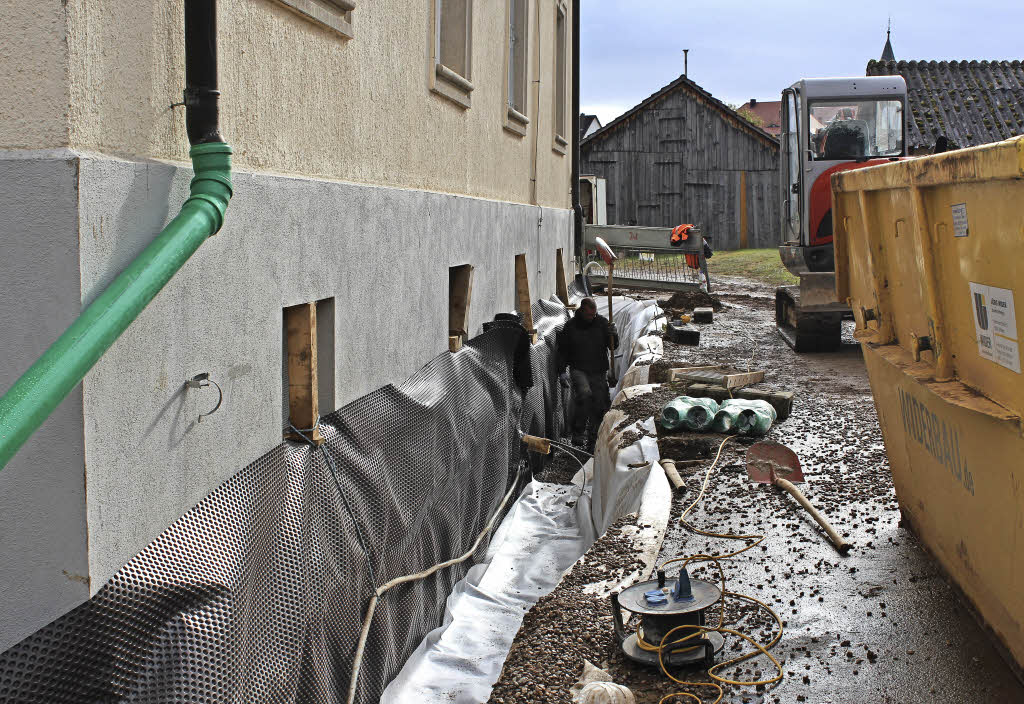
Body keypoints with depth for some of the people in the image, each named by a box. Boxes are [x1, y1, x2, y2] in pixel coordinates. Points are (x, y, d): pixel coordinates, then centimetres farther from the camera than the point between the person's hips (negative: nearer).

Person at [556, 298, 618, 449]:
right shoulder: (571, 326, 0)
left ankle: (592, 440, 13)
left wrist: (612, 334, -21)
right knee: (584, 393, -29)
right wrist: (562, 371, 1)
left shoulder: (602, 322, 2)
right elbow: (562, 350, 8)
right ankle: (578, 432, -20)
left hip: (599, 371, 2)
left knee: (600, 405, 0)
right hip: (578, 370, -2)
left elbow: (614, 344, 0)